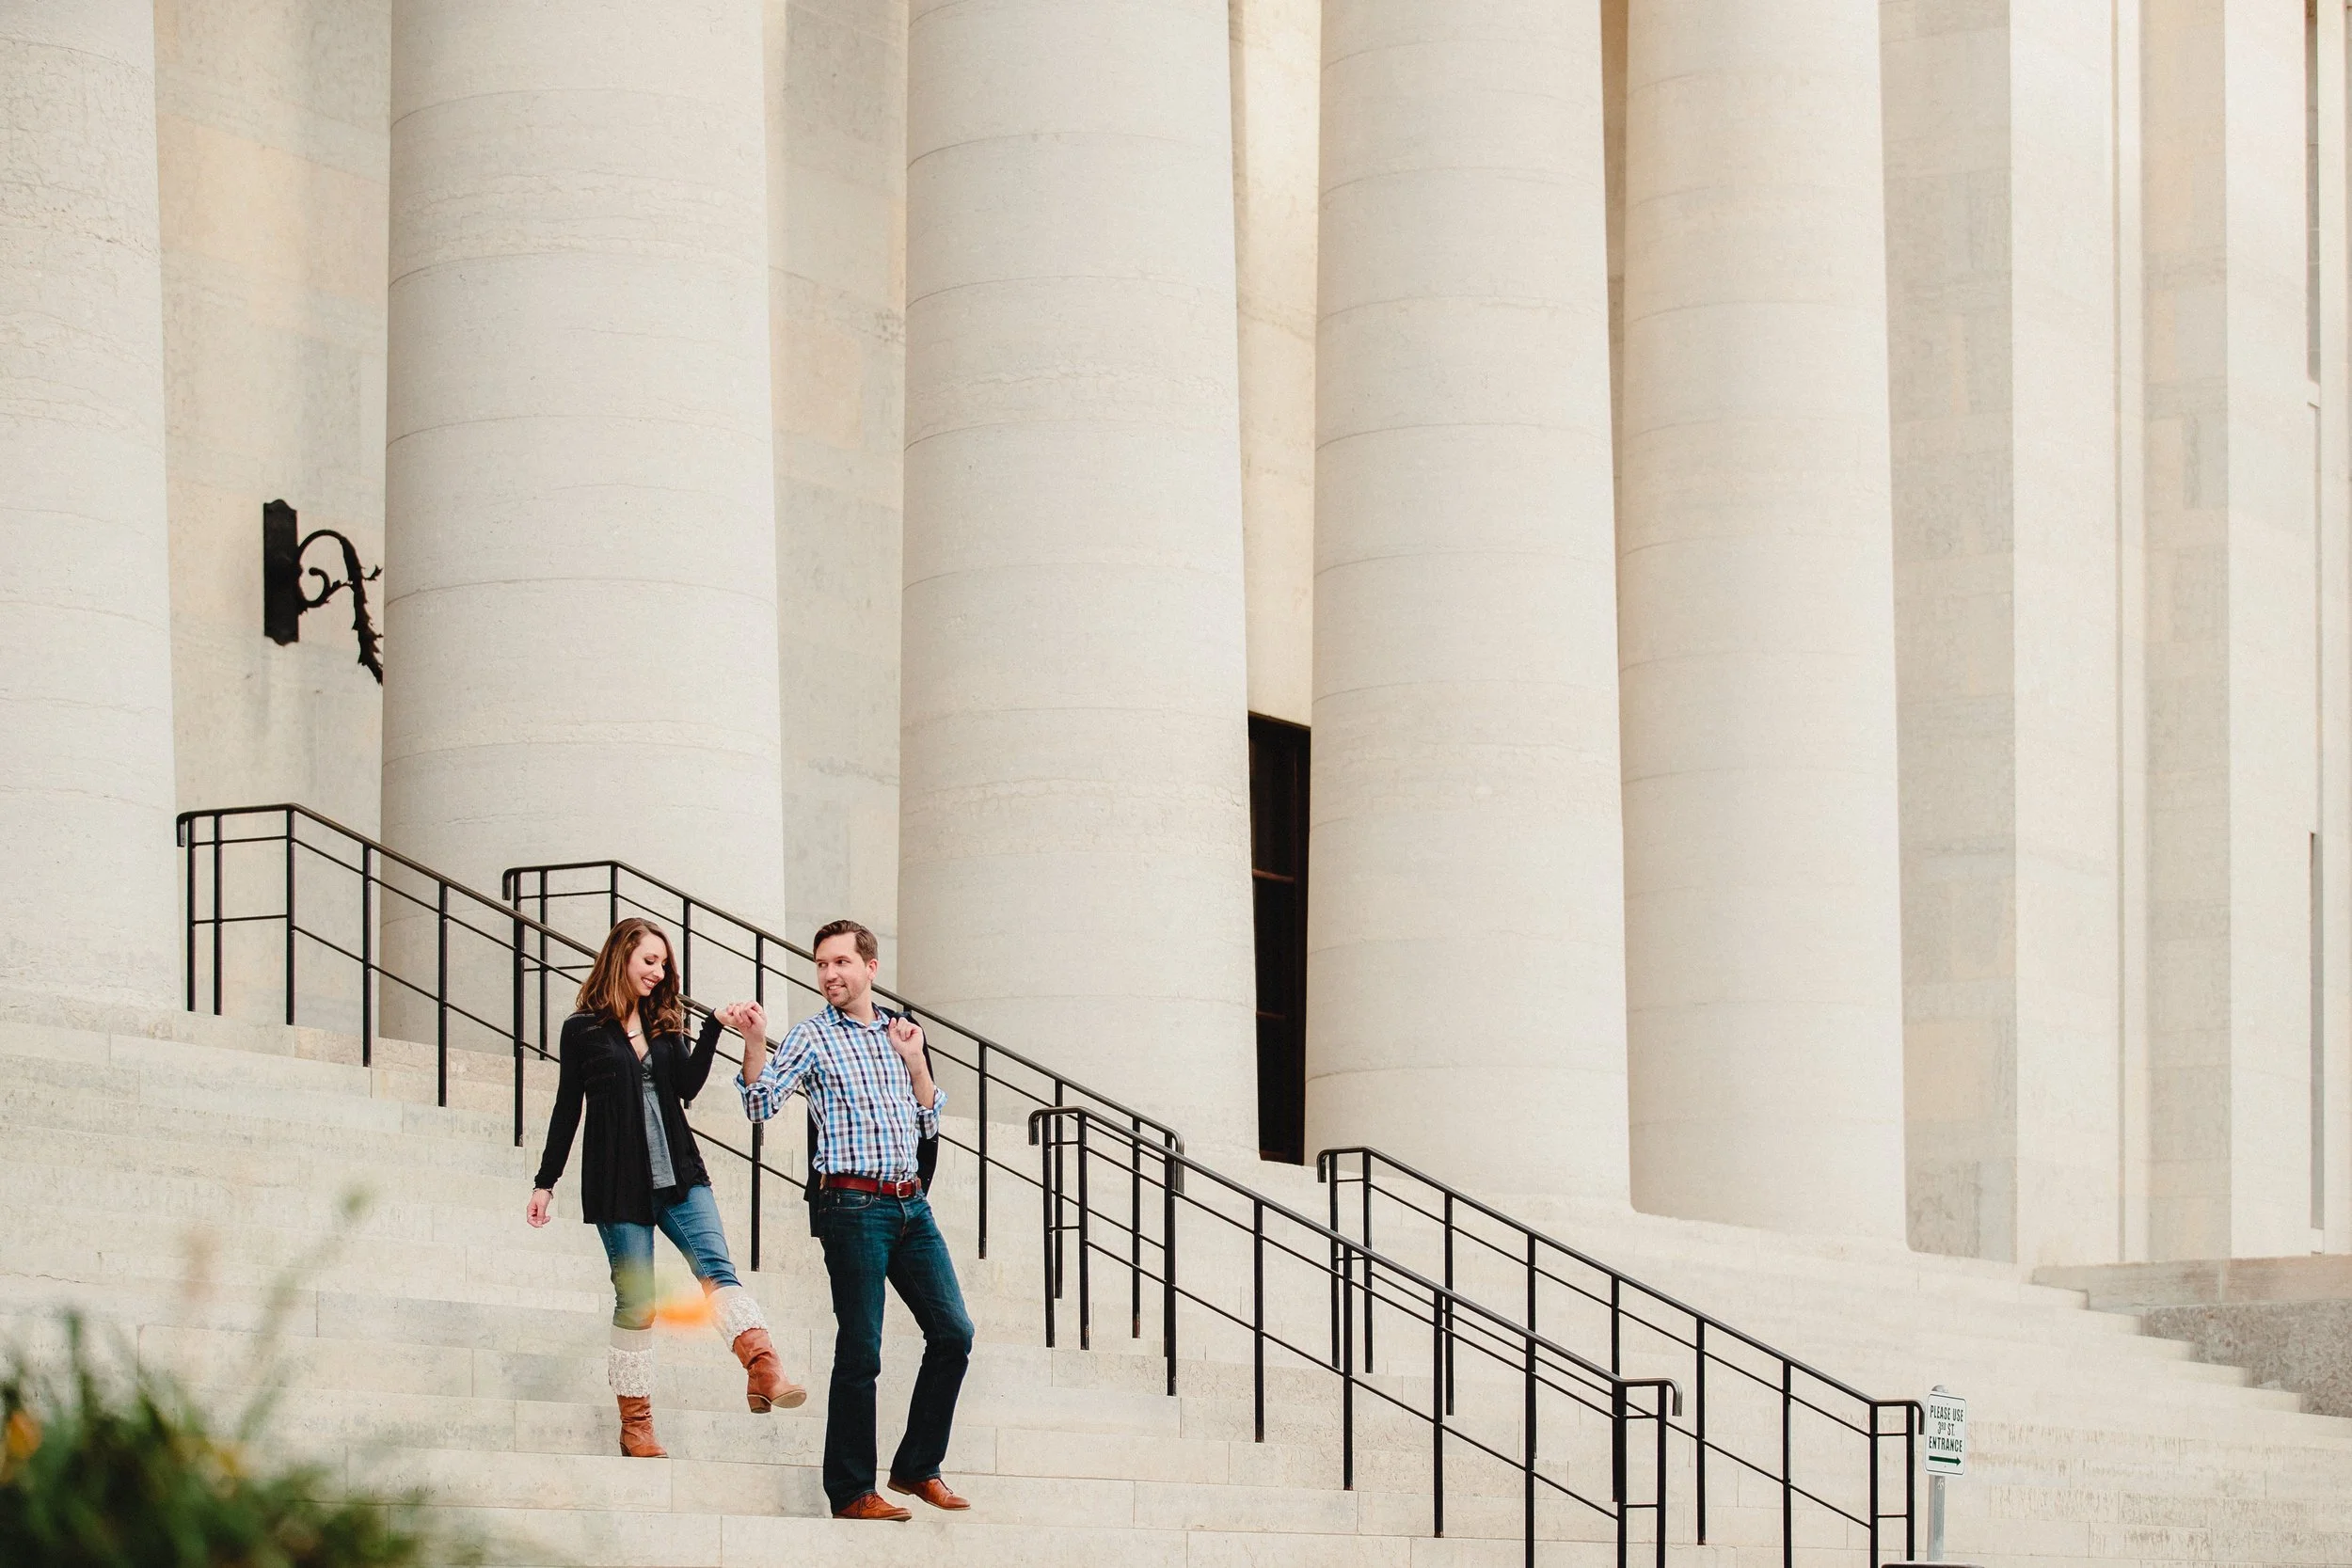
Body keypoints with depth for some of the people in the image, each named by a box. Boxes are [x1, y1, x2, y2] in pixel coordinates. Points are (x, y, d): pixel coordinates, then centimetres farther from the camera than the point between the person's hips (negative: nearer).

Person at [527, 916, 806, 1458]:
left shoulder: (664, 1024, 15)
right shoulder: (584, 1029, 4)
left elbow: (687, 1086, 1)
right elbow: (567, 1108, 6)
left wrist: (713, 1029, -9)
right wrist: (545, 1181, 4)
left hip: (678, 1173, 3)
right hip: (617, 1183, -3)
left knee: (716, 1266, -17)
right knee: (634, 1302, -1)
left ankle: (763, 1369, -35)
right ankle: (635, 1423, 6)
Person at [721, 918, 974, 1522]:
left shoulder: (897, 1032, 15)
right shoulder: (813, 1036, -1)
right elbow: (762, 1103, -15)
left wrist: (915, 1060, 4)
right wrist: (754, 1041, -30)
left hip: (911, 1204, 6)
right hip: (854, 1205, -6)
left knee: (953, 1333, 5)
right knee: (860, 1352, -4)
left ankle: (918, 1467, 18)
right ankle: (851, 1491, 4)